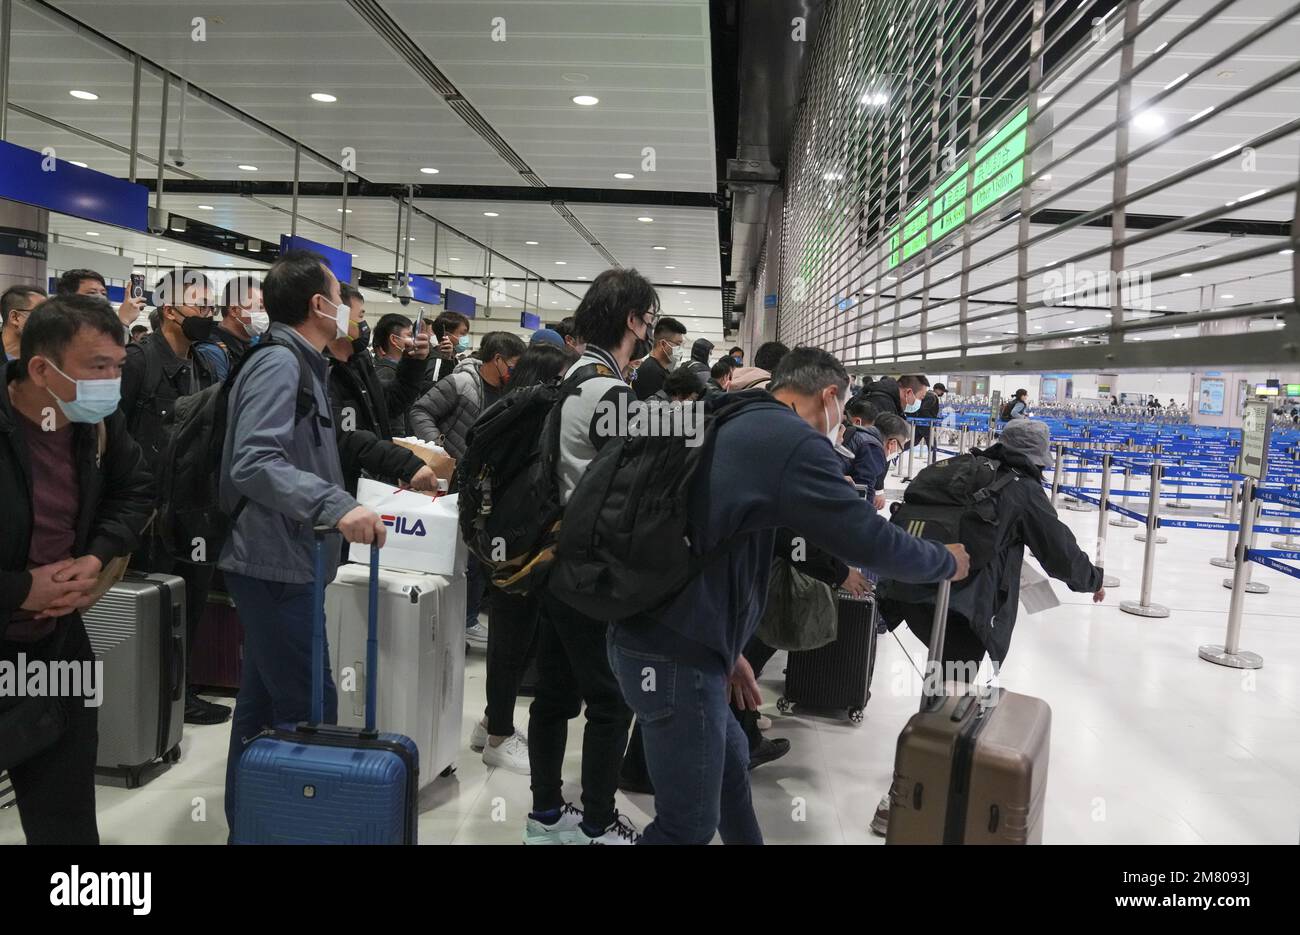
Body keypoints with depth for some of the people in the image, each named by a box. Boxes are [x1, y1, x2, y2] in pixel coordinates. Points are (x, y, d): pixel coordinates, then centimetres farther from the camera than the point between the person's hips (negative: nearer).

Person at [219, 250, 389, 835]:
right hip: (277, 564, -11)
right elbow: (253, 462, -28)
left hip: (277, 563, 11)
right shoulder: (279, 364, -16)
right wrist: (336, 505, -38)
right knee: (309, 714, -6)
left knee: (262, 706, 19)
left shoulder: (299, 364, 15)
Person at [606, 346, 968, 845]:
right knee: (690, 825, 4)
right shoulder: (795, 441, -14)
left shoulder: (733, 427, 16)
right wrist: (945, 561, 4)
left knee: (730, 762, 26)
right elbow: (868, 540, -16)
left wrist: (722, 646, 24)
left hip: (648, 632, 10)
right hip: (675, 653, -10)